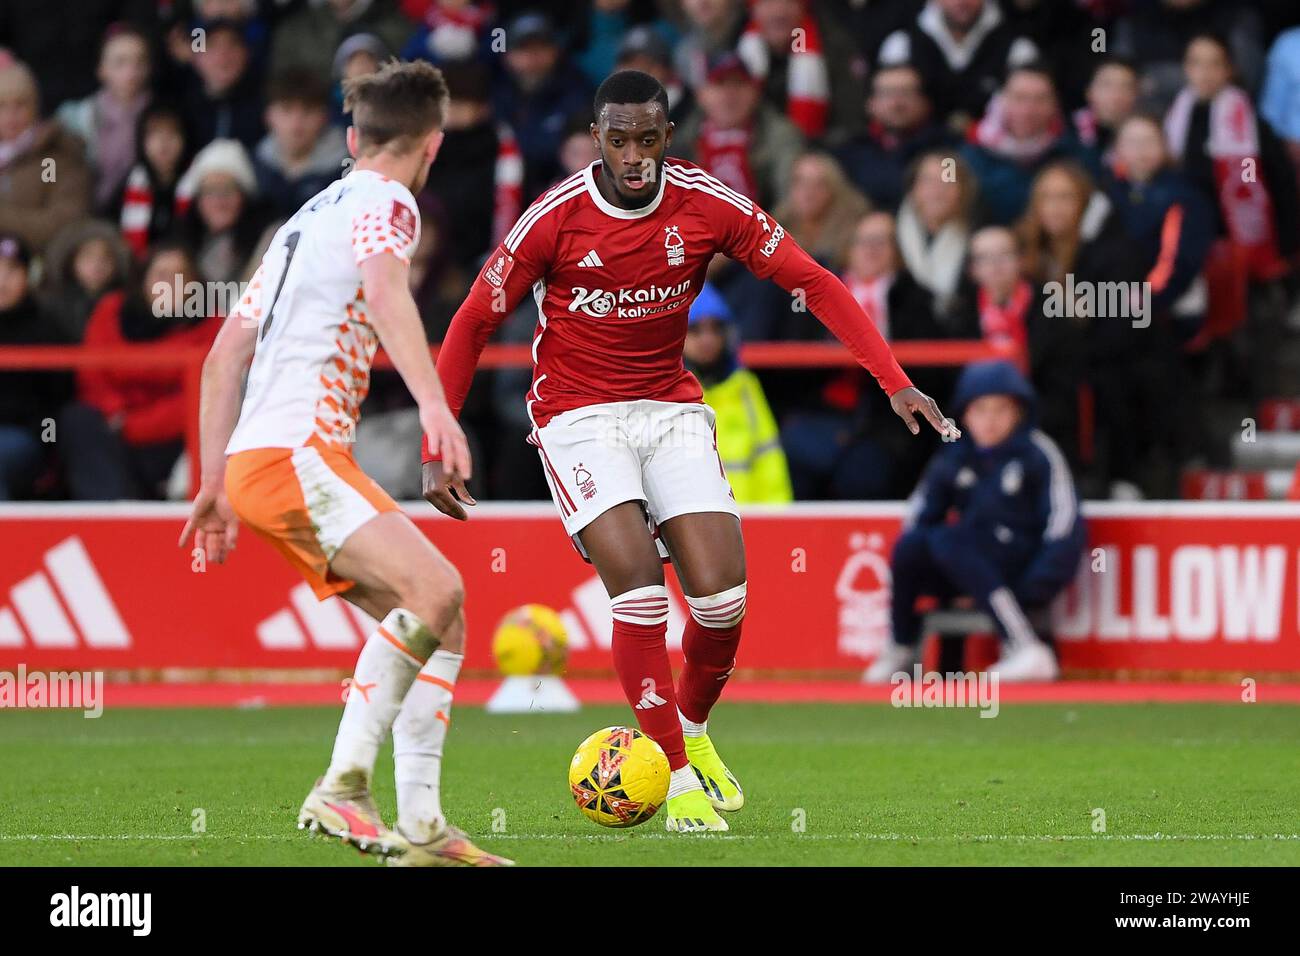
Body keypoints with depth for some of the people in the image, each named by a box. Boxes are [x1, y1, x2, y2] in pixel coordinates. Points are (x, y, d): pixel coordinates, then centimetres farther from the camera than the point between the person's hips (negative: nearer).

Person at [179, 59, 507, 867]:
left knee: (441, 619, 7)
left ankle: (422, 829, 1)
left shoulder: (307, 217, 27)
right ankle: (343, 787, -28)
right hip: (294, 450, -9)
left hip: (251, 460, 9)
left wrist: (215, 486, 27)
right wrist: (433, 402, -38)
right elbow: (385, 292, -24)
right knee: (435, 590, -25)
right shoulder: (385, 203, 0)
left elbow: (225, 355, 26)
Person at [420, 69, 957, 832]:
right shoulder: (555, 219, -13)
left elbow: (813, 282, -5)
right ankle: (679, 776, -9)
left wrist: (894, 381, -14)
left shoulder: (707, 207, -9)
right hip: (579, 417, -3)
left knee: (722, 596, -9)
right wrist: (437, 449, -9)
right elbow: (474, 324, -4)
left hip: (672, 410, 3)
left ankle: (692, 730, 22)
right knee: (639, 586, -21)